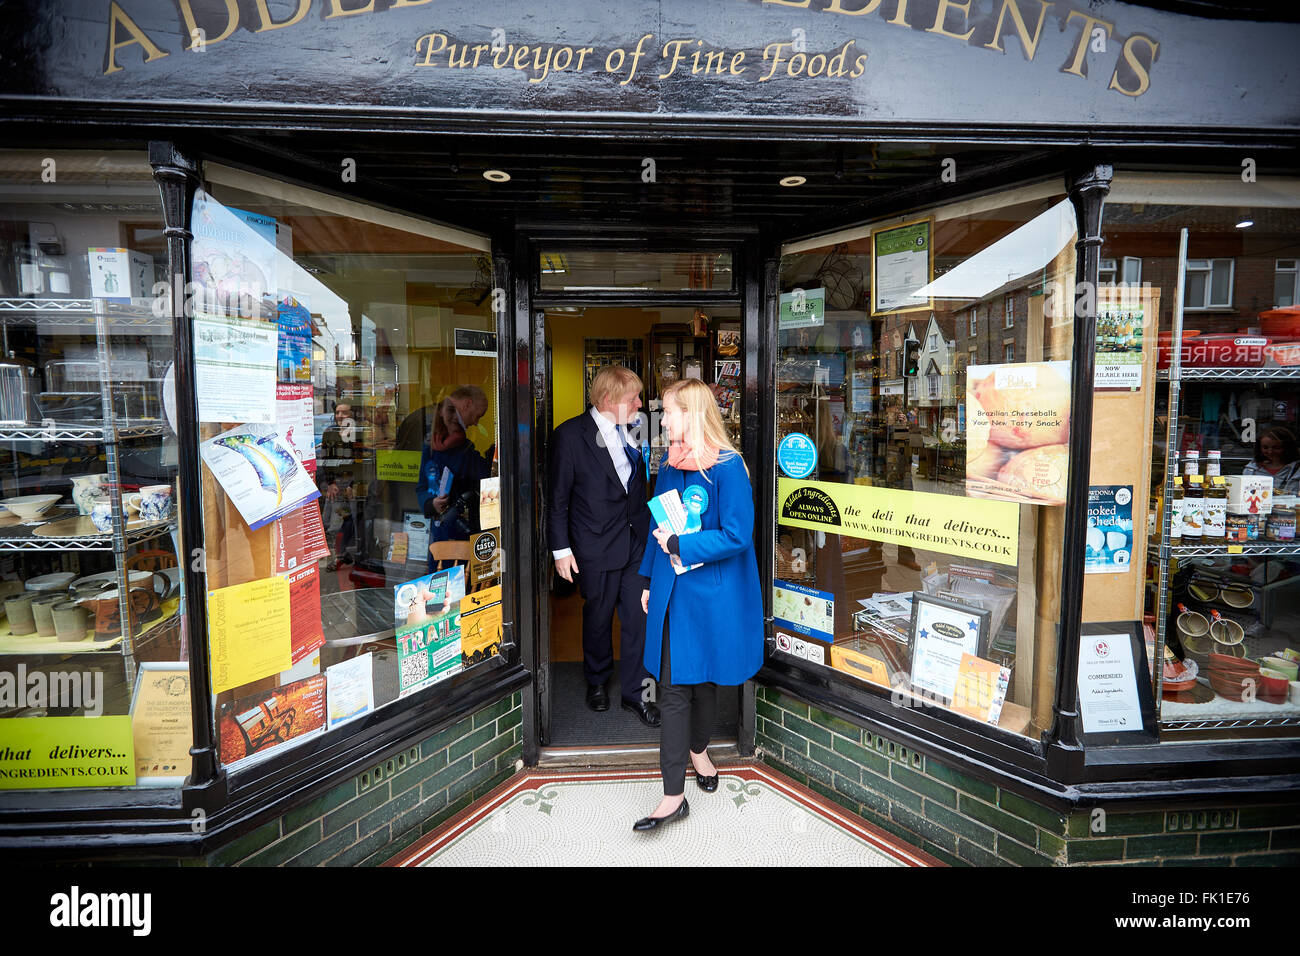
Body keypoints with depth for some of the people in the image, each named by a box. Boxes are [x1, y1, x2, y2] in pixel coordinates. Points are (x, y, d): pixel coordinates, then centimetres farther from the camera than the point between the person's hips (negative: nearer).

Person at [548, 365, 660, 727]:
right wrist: (561, 548, -8)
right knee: (598, 618, 14)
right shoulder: (570, 435, -11)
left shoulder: (633, 431, 5)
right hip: (597, 546, -4)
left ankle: (635, 691, 21)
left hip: (637, 542, 4)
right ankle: (596, 681, 39)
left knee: (639, 618, 4)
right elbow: (558, 497, -7)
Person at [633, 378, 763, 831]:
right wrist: (649, 580, 15)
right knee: (673, 688, 2)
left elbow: (737, 536, -18)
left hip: (710, 593, -4)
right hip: (672, 592, 4)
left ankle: (697, 748, 43)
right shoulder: (669, 465, 6)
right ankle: (673, 795, 10)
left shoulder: (727, 467, -15)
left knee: (704, 679, 15)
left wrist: (679, 545, -17)